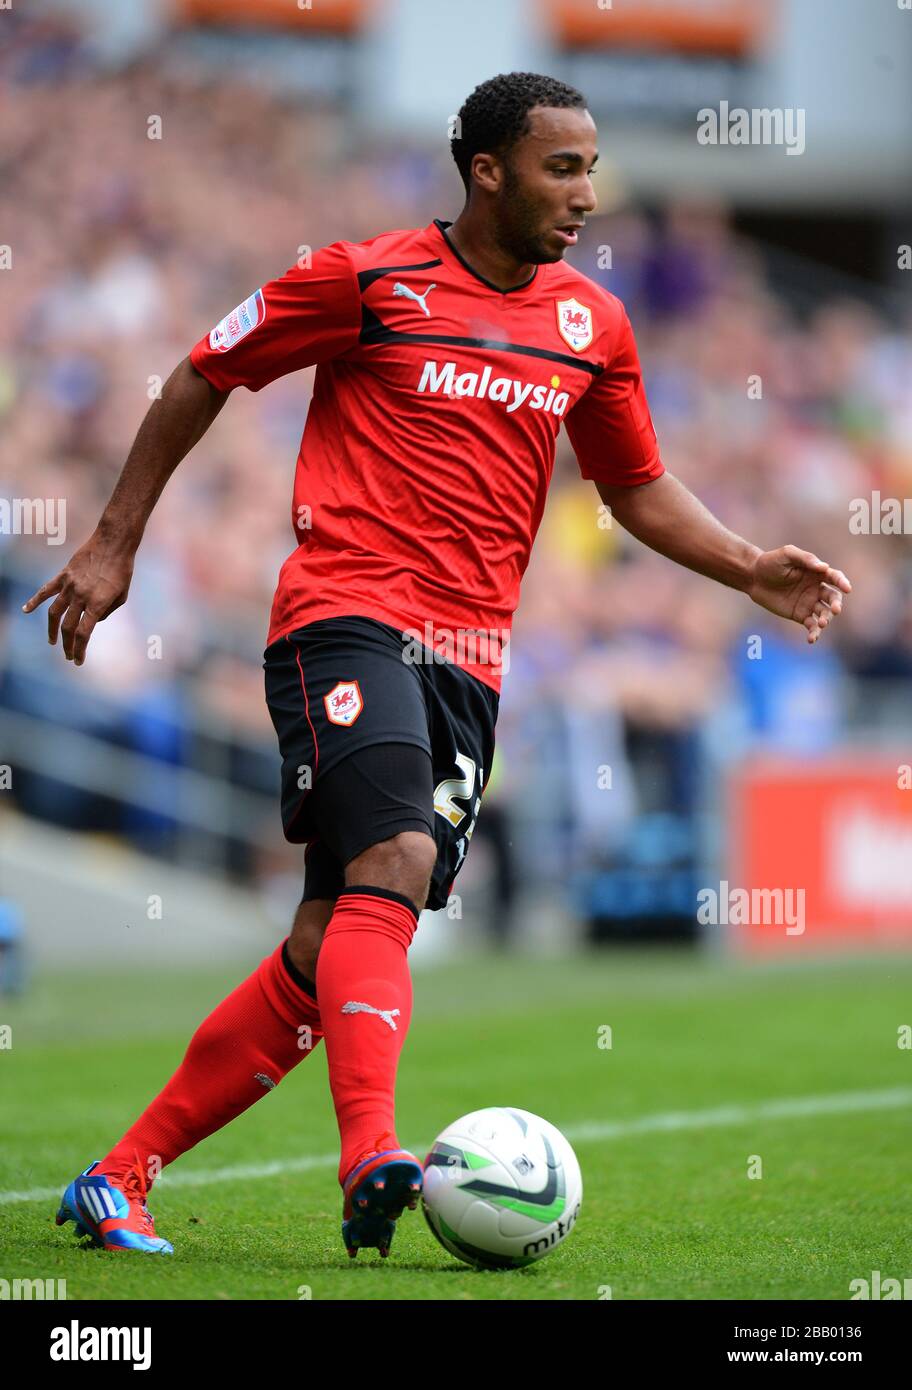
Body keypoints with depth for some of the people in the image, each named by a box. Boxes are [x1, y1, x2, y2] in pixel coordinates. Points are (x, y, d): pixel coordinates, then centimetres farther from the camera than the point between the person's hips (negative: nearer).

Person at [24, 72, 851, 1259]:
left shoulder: (592, 325, 13)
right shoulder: (367, 280, -2)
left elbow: (639, 488, 25)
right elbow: (205, 375, 8)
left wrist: (752, 570, 9)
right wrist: (115, 544, 8)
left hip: (469, 662, 5)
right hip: (348, 616, -5)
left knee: (329, 955, 0)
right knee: (394, 865, -28)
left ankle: (120, 1178, 7)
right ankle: (372, 1158, -38)